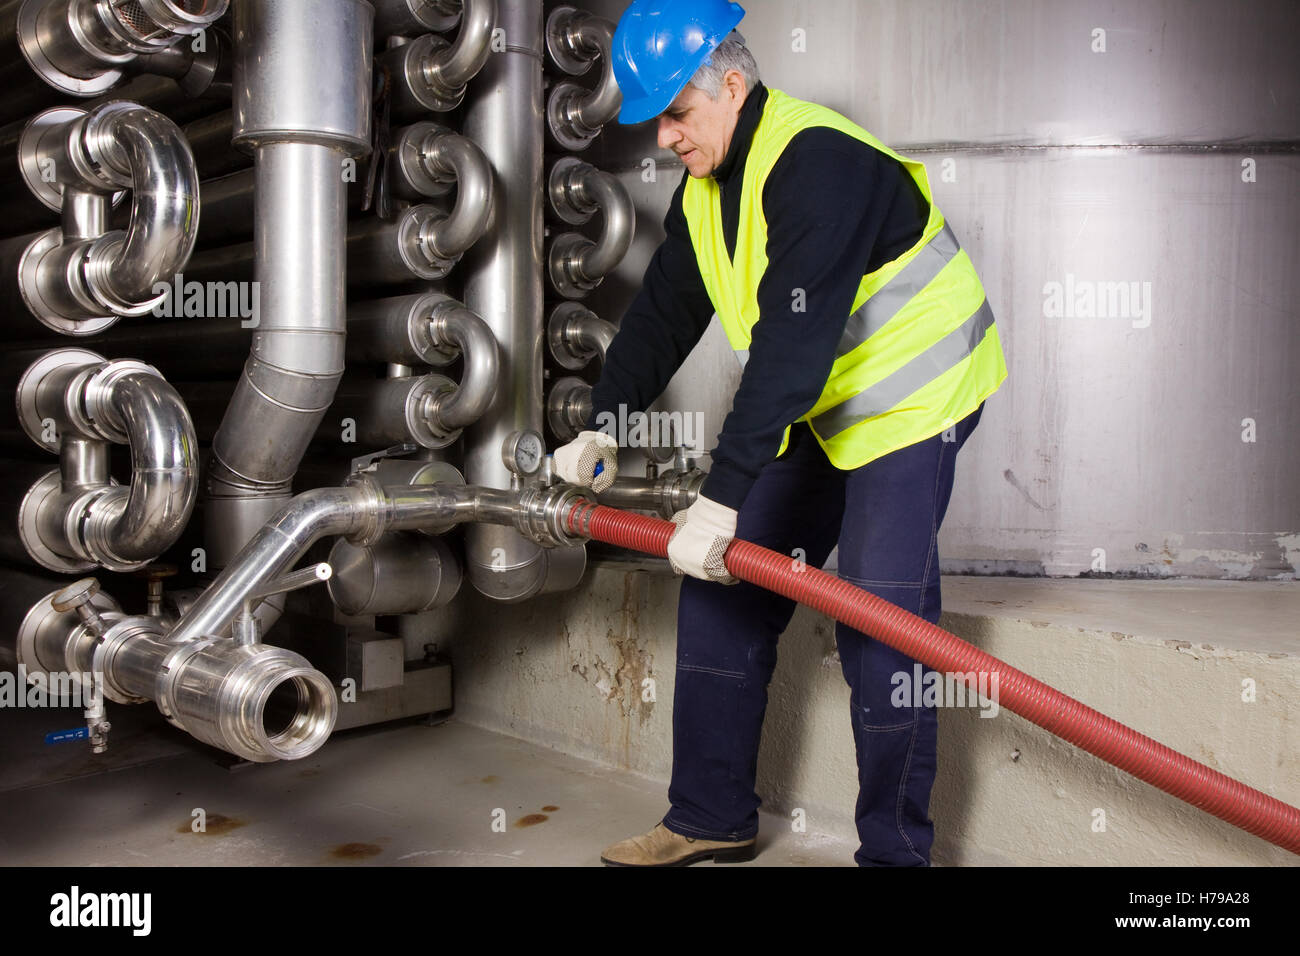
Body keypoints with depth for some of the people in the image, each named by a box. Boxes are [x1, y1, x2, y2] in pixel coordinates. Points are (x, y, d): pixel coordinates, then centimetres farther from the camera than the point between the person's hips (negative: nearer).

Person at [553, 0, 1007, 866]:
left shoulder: (819, 164, -25)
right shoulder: (706, 189, 5)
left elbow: (792, 347, -33)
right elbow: (662, 313, 12)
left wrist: (722, 497, -35)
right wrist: (604, 428, 2)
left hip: (912, 402, -8)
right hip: (818, 412, 9)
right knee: (719, 588, 5)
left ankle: (895, 850, 3)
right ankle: (712, 819, 17)